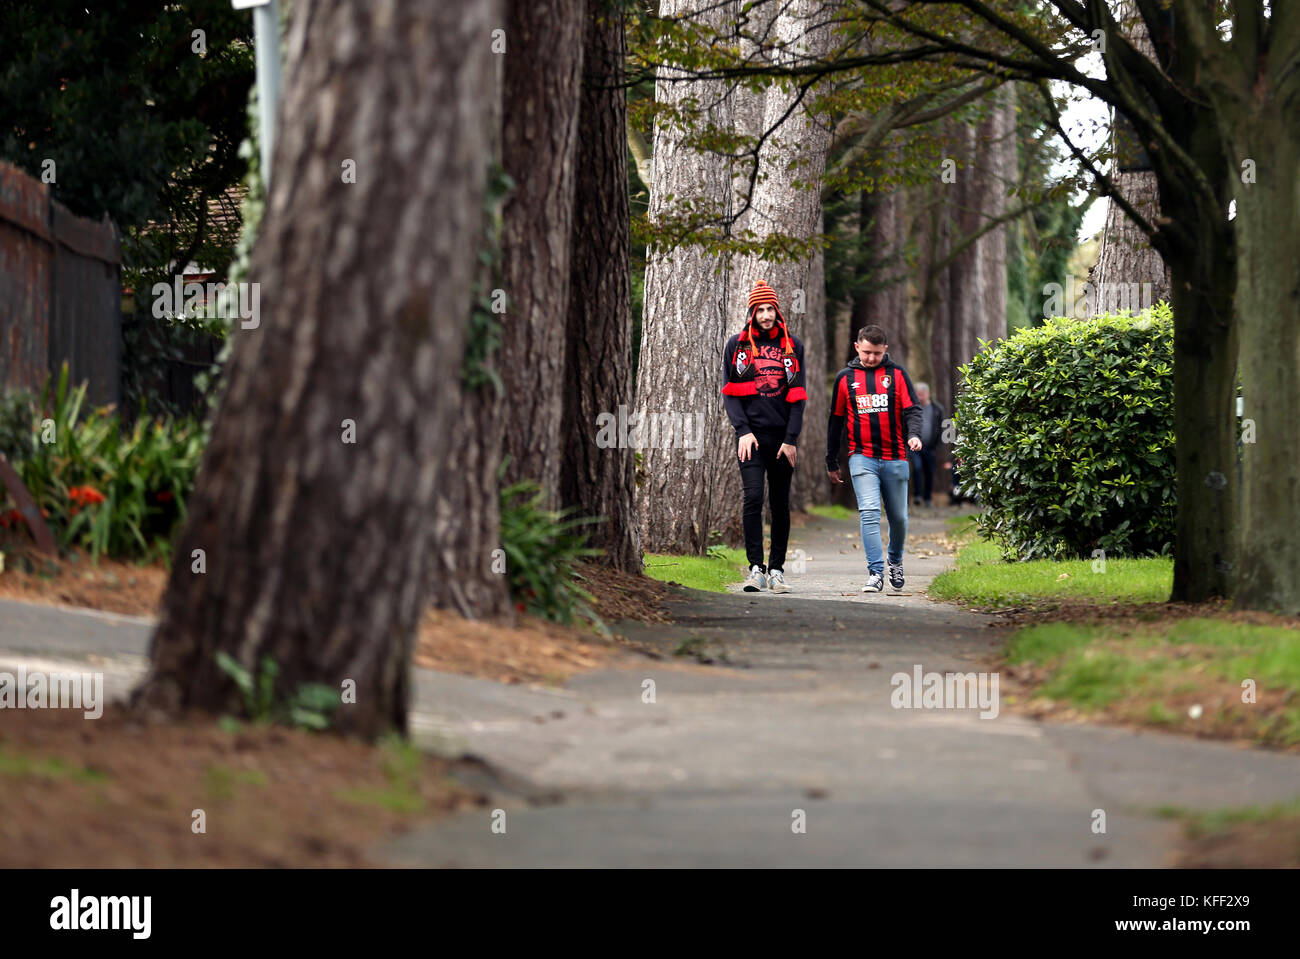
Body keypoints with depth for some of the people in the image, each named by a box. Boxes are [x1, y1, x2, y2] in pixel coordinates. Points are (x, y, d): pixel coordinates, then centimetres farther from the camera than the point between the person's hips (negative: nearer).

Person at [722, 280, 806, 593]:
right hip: (752, 435, -1)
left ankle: (777, 568, 11)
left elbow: (798, 396, 5)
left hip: (783, 436, 1)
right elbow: (730, 392, 4)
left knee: (780, 505, 5)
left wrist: (791, 438, -4)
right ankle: (756, 568, -13)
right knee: (753, 498, -14)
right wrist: (743, 430, -9)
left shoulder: (792, 346, 8)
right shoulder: (736, 345, 7)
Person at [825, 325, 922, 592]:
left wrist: (914, 434, -22)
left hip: (895, 458, 1)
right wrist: (832, 462, 17)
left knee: (898, 517, 10)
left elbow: (912, 409, 0)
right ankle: (876, 573, -18)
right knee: (869, 513, -16)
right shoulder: (845, 377, 8)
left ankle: (895, 561, 36)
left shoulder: (896, 374, 5)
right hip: (862, 458, -1)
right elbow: (836, 420, 14)